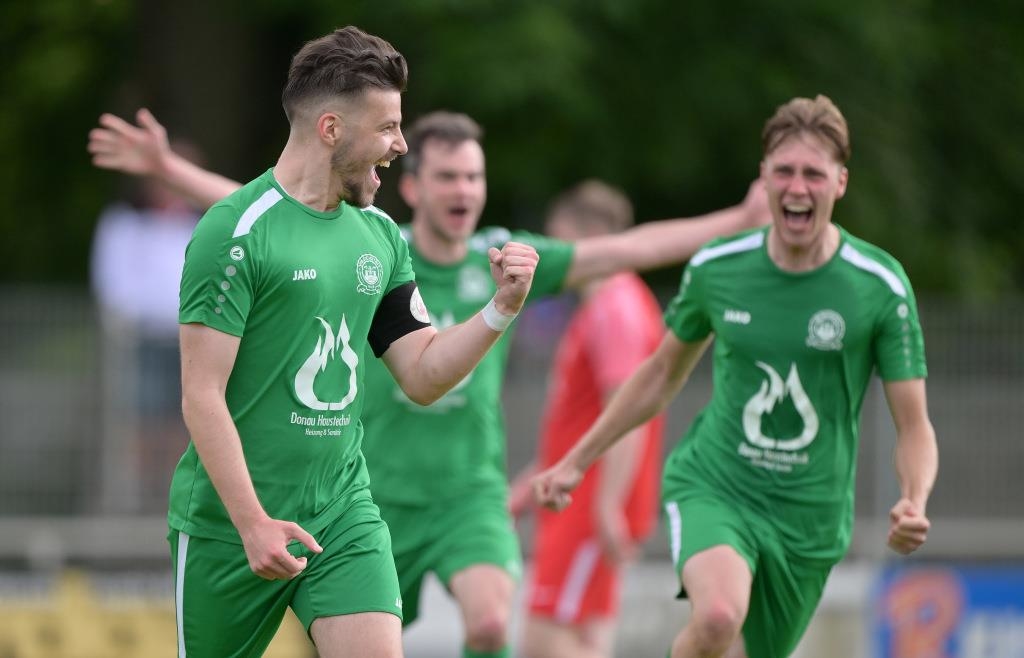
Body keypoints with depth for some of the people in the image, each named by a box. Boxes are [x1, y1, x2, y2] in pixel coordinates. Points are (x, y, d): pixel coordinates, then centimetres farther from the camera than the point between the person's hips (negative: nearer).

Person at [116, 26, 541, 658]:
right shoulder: (236, 231, -13)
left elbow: (423, 377, 12)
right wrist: (253, 523, -21)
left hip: (344, 516, 5)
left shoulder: (379, 236, 9)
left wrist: (502, 309, -4)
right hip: (230, 526, -5)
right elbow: (202, 397, -16)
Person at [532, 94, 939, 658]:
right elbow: (663, 374, 16)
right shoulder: (715, 270, -3)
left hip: (809, 518, 1)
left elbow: (913, 427, -4)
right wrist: (576, 460, 17)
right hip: (711, 488, -1)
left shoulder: (881, 288, -7)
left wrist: (914, 505, -25)